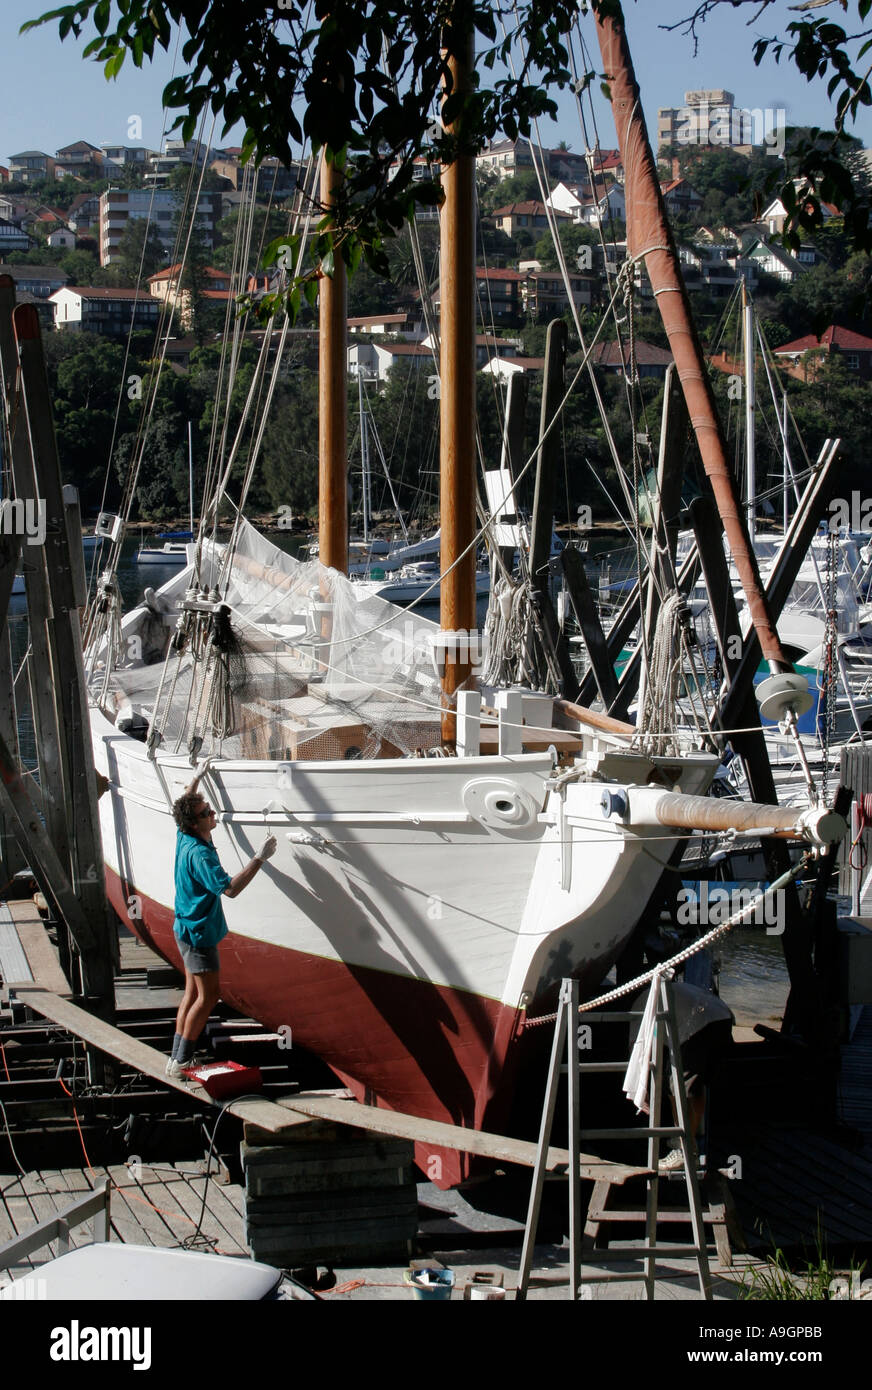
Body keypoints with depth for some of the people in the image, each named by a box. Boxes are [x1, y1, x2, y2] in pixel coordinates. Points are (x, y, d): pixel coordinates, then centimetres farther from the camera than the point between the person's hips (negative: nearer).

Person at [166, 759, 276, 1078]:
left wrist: (196, 779, 31)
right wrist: (260, 858, -32)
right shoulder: (199, 854, -27)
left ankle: (177, 1058, 18)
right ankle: (182, 1061, -2)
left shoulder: (184, 838, 1)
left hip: (188, 928, 10)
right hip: (198, 931, -10)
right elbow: (229, 888, -34)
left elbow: (182, 806, 24)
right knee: (208, 994, -5)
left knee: (193, 992, 14)